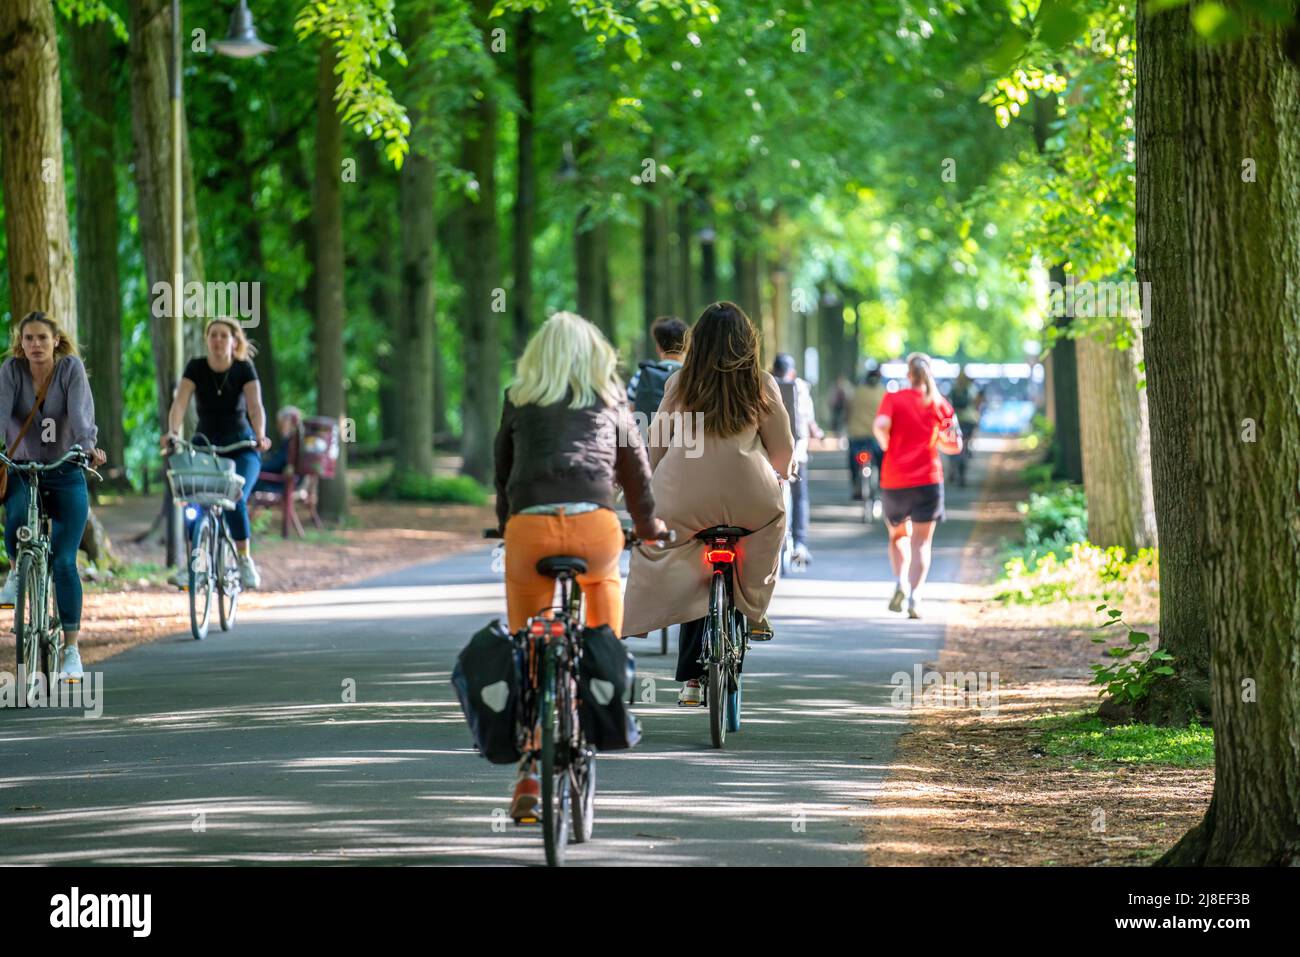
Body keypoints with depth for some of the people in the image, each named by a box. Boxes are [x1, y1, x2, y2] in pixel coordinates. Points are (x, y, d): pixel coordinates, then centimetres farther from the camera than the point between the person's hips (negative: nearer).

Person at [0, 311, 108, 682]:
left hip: (66, 475, -1)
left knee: (63, 561, -11)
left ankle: (71, 649, -4)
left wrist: (88, 446, -38)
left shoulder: (71, 367, -8)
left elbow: (80, 410, -21)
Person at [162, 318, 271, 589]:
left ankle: (245, 560, -10)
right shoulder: (196, 368, -6)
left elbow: (255, 406, -21)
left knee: (235, 500, -26)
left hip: (241, 447, -2)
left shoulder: (244, 369, -8)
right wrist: (173, 432, -38)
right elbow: (180, 402, -19)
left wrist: (260, 435, -40)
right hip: (205, 445, 2)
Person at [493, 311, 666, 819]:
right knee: (603, 577, 34)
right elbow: (636, 468, 28)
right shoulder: (610, 402, 20)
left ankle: (529, 773, 0)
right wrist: (648, 525, 45)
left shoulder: (519, 401, 20)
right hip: (595, 525, 0)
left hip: (529, 528, 0)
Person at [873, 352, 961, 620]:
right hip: (928, 480, 0)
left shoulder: (893, 398, 0)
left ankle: (900, 582, -1)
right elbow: (955, 446, 2)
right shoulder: (939, 403, 4)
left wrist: (887, 447, 0)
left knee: (898, 535, 21)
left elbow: (881, 425, -19)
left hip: (893, 480, 0)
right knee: (921, 543, 1)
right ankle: (915, 597, -16)